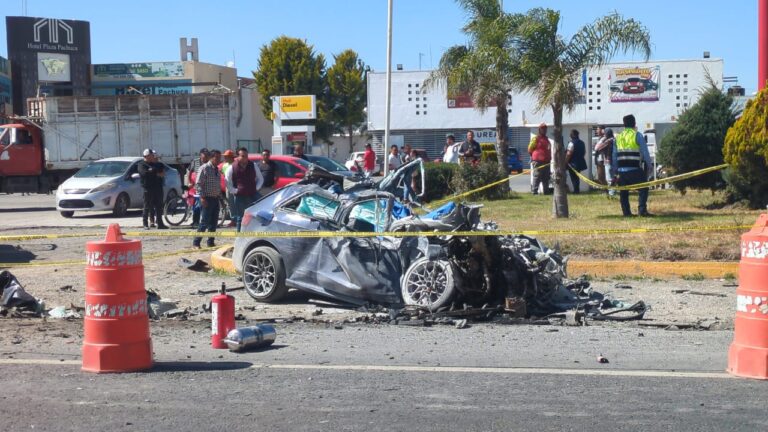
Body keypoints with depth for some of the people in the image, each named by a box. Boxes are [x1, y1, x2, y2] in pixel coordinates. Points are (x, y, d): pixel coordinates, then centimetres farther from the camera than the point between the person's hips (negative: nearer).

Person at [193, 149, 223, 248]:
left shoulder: (217, 169, 14)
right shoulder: (204, 168, -9)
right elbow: (198, 184, -13)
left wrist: (220, 195, 13)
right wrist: (202, 197, -19)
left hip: (215, 199, 8)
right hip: (207, 199, -8)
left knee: (213, 222, 9)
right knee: (204, 222, -9)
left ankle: (210, 242, 17)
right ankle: (196, 242, -3)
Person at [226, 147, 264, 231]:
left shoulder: (253, 166, 4)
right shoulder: (233, 167, -2)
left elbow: (260, 179, 13)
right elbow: (228, 182, 5)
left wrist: (256, 188, 2)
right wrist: (234, 191, -3)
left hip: (253, 195, 1)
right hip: (240, 197, -1)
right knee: (240, 218, 5)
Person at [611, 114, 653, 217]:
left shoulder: (618, 137, 11)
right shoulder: (637, 135, -2)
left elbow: (614, 155, 14)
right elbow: (645, 152, -4)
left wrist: (614, 171, 19)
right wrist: (649, 165, 7)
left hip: (621, 170, 4)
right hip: (635, 170, -4)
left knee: (623, 192, 12)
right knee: (643, 189, 4)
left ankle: (626, 212, 12)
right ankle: (642, 209, -7)